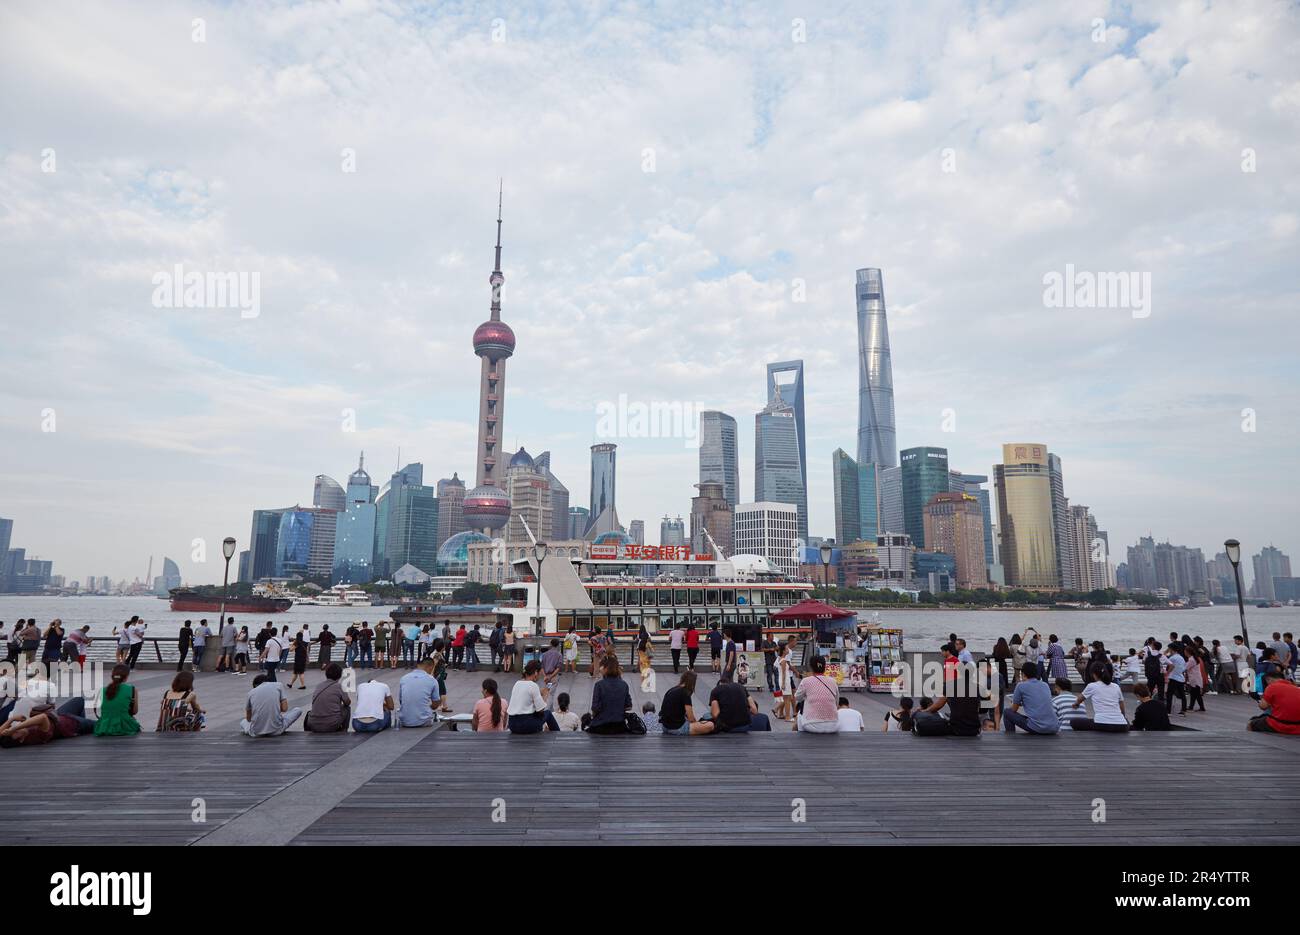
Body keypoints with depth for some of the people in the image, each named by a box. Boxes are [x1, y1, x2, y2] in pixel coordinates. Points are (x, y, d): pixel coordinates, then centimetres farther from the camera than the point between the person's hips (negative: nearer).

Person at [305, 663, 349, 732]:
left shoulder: (318, 686, 13)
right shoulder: (338, 686, -1)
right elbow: (348, 702, 11)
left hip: (314, 726, 4)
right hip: (331, 726, -4)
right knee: (347, 709, 24)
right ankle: (342, 732, 21)